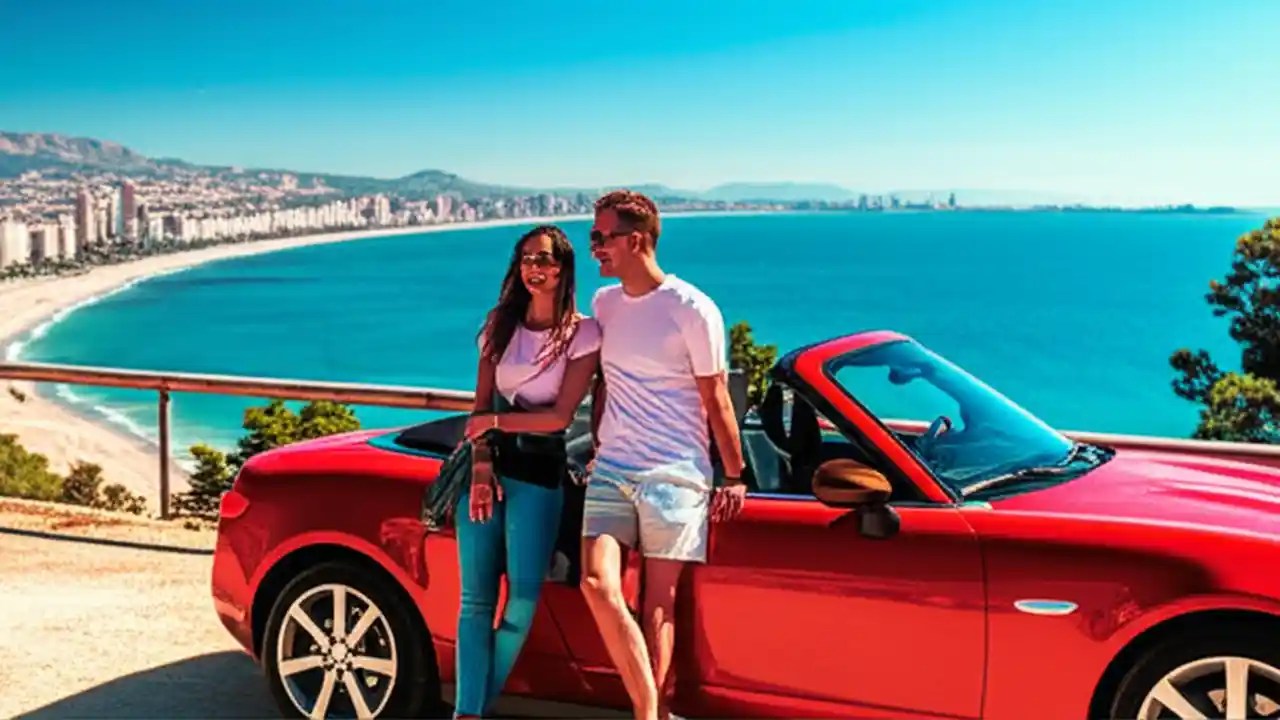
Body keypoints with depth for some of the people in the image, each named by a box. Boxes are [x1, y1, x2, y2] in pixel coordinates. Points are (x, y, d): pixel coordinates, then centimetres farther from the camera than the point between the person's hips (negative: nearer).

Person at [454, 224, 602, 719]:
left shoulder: (582, 334, -3)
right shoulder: (501, 323, 10)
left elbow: (561, 417, -8)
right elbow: (481, 406, 6)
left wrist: (497, 422, -5)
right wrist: (480, 465, -8)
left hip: (539, 473, -3)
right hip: (486, 465, 3)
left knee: (523, 600, -5)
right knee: (476, 598, -3)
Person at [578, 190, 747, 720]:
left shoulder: (691, 309, -6)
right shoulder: (604, 303, 11)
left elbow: (715, 398, -2)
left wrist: (734, 476, -2)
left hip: (674, 475, -4)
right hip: (610, 471, 5)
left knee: (658, 601, -1)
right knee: (597, 583, -13)